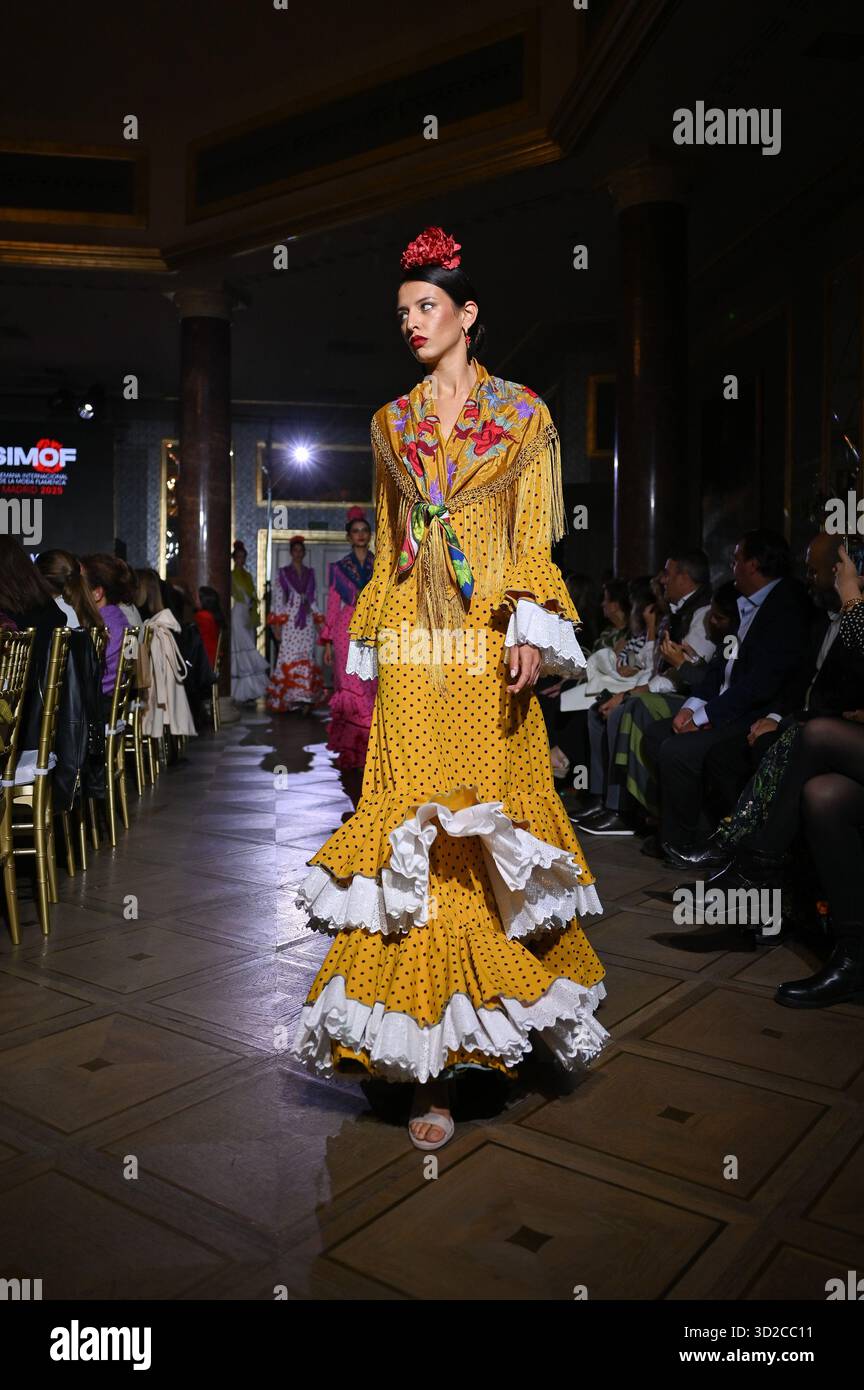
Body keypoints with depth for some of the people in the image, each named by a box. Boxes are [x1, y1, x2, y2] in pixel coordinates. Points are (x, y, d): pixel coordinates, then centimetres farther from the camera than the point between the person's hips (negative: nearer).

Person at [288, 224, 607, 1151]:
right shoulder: (392, 423, 18)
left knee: (489, 814, 0)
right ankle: (433, 1062, 2)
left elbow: (534, 536, 2)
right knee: (414, 817, -4)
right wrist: (372, 644, 12)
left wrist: (533, 629, -12)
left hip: (487, 639, -2)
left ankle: (479, 1025, 18)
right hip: (413, 642, 2)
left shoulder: (522, 415, 10)